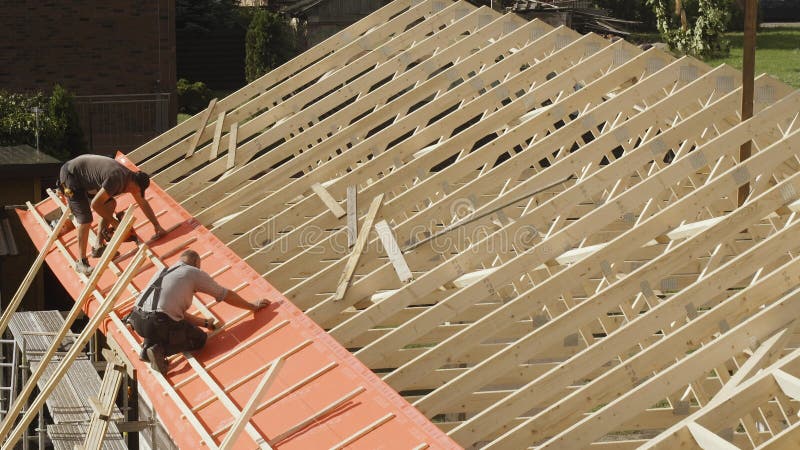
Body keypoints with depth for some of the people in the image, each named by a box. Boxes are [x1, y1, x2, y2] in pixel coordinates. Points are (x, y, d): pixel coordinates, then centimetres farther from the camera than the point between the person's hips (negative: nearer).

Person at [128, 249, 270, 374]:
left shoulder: (163, 273, 30)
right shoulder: (195, 273, 11)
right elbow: (227, 295, 17)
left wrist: (205, 322, 40)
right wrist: (253, 306, 31)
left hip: (138, 321, 7)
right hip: (159, 322, -7)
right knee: (200, 338, 16)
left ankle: (148, 345, 11)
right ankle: (160, 349, -6)